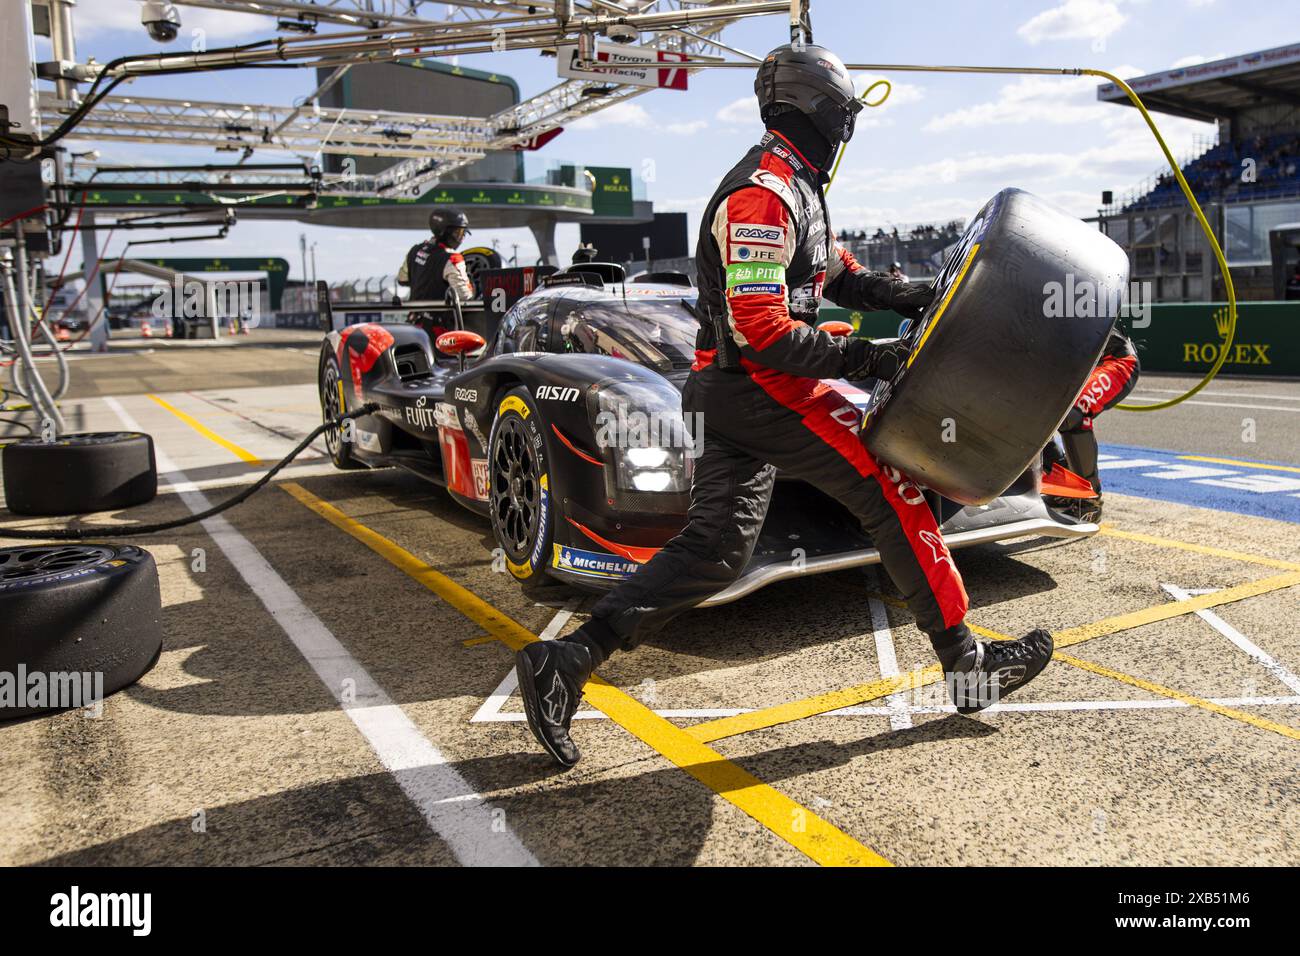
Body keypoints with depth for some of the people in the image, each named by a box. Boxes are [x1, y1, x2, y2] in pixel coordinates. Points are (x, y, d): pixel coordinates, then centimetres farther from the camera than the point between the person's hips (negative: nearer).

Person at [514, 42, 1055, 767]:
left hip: (725, 391, 10)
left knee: (715, 549, 5)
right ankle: (967, 662, 9)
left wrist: (915, 295, 16)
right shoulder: (765, 194, -14)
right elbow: (759, 326, -22)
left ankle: (567, 662, 2)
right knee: (895, 495, -1)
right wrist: (863, 358, -19)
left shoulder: (795, 188, 20)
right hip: (765, 387, -10)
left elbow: (838, 271, 30)